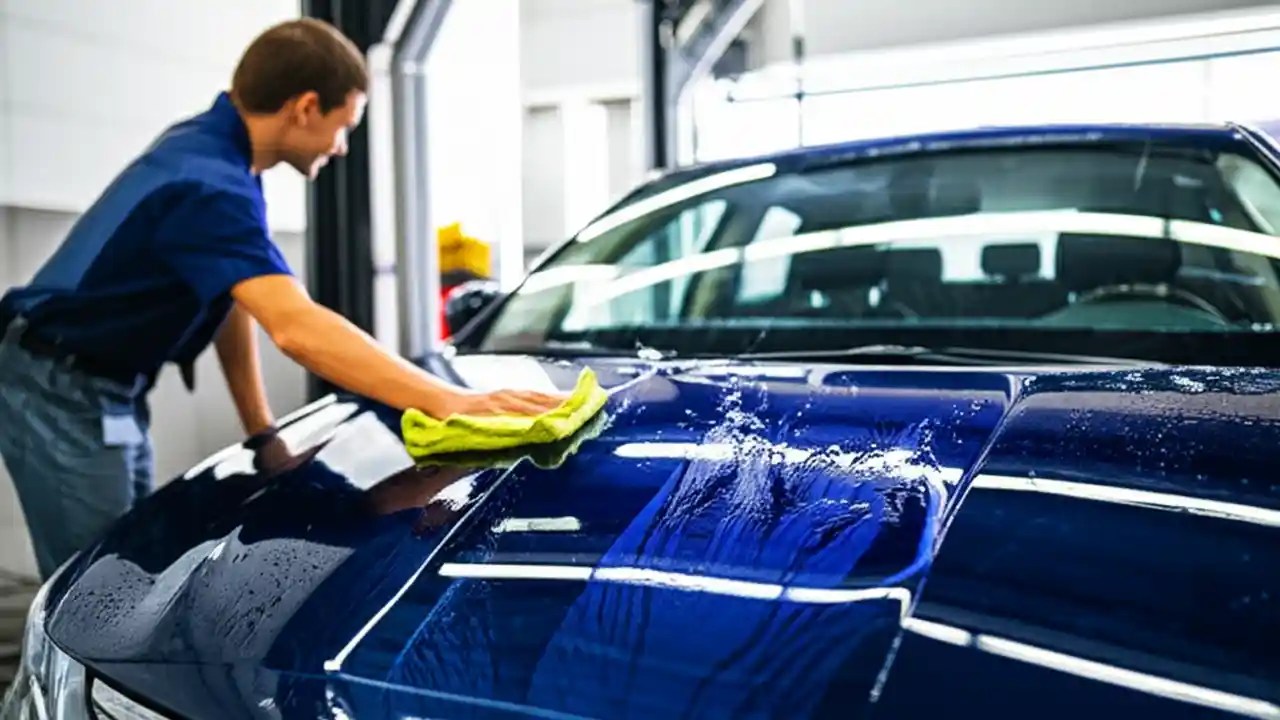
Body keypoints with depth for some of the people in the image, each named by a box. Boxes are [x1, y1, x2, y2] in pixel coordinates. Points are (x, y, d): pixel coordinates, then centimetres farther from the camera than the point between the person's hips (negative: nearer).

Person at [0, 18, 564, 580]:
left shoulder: (211, 148, 3)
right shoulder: (207, 184, -29)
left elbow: (233, 298, 6)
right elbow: (296, 328, -42)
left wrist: (260, 428, 3)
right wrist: (453, 403, -49)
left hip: (110, 396, 10)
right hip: (64, 397, -10)